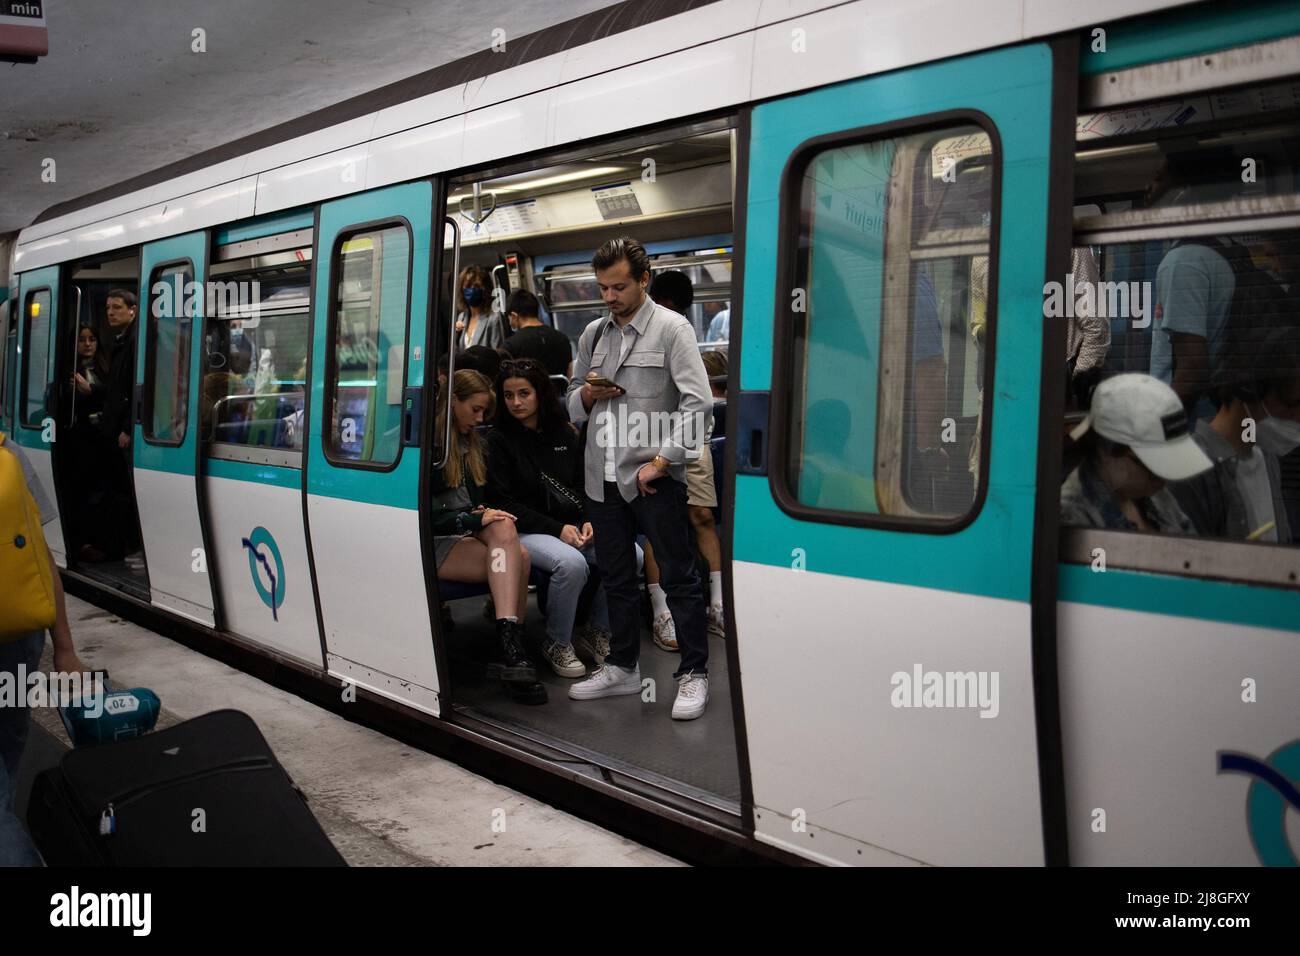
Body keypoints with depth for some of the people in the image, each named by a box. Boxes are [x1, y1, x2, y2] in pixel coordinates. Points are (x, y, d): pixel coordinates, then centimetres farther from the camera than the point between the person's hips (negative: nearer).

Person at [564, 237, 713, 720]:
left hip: (654, 478, -6)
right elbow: (573, 404, 22)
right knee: (616, 577, 15)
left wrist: (661, 461, -15)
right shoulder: (592, 334, 13)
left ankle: (694, 673, 9)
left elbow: (698, 403, -12)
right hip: (603, 476, 6)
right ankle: (622, 668, 27)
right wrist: (587, 394, -2)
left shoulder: (671, 328, -4)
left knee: (678, 576, 0)